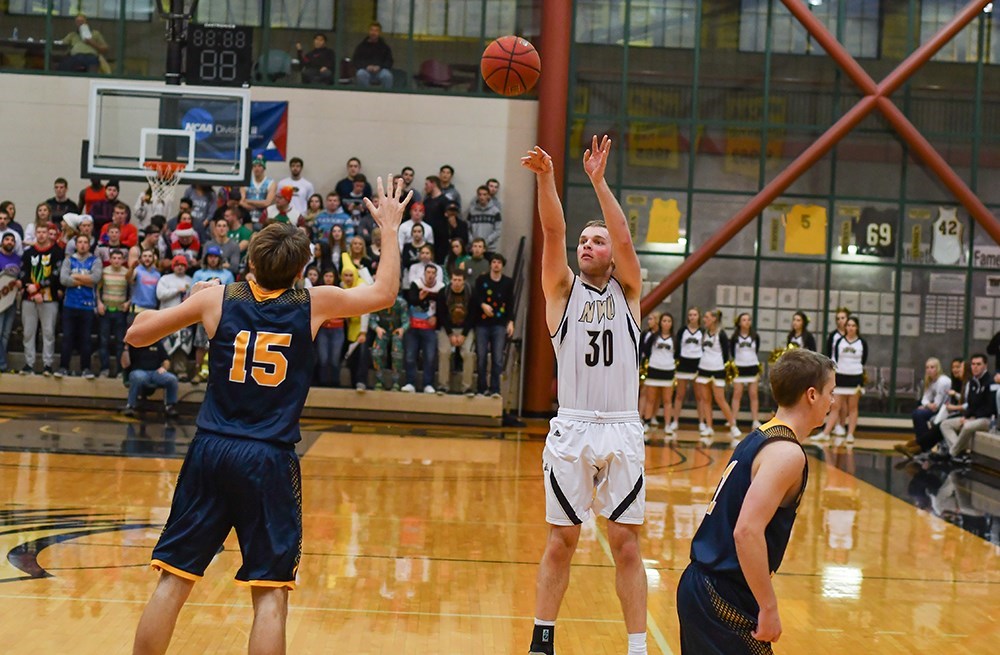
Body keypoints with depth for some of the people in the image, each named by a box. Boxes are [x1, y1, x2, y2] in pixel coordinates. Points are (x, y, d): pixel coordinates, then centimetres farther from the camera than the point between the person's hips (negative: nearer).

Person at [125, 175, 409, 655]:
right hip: (270, 460, -2)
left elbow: (136, 335, 8)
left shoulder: (214, 298, 0)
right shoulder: (314, 304, -1)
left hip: (211, 452, 2)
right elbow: (384, 293, 13)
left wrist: (188, 304, 23)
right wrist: (390, 228, 24)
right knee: (270, 593, 3)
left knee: (173, 581, 9)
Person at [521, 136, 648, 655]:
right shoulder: (563, 289, 8)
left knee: (626, 544, 4)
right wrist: (545, 178, -23)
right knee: (560, 541, 6)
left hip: (622, 431, 0)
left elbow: (625, 239, -9)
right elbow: (553, 231, -8)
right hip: (571, 429, 0)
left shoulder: (627, 291, 8)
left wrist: (598, 181, -20)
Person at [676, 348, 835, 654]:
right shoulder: (787, 452, -16)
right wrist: (769, 609, -21)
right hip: (723, 602, -9)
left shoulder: (760, 436, 12)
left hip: (700, 585, 9)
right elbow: (747, 532, -27)